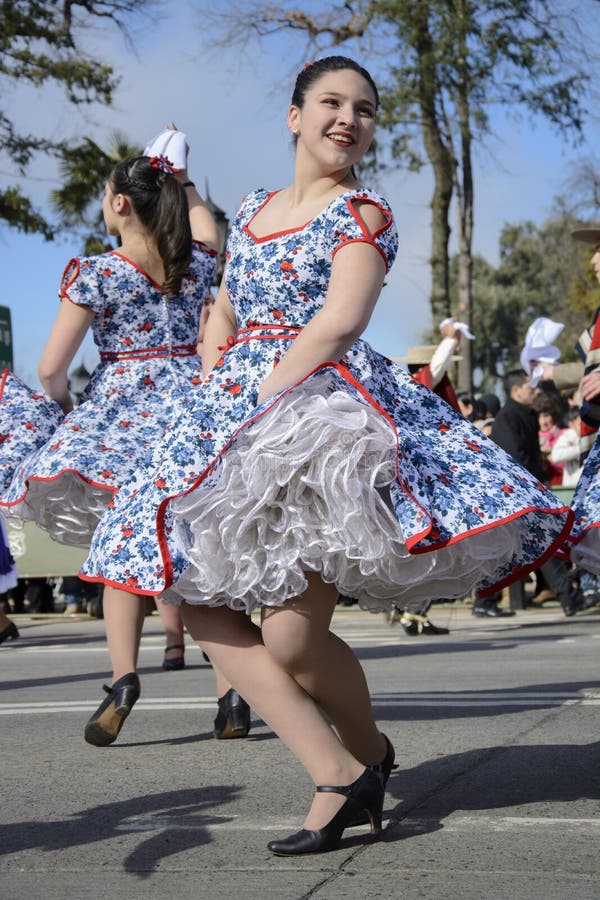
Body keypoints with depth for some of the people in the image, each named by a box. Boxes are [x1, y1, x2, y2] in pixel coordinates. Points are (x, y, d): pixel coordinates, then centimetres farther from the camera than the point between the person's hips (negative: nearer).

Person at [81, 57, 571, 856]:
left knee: (290, 634, -16)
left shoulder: (364, 213, 0)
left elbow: (339, 321, -14)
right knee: (202, 605, -5)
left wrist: (263, 400, -18)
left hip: (320, 404, -7)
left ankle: (369, 752, 15)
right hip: (230, 413, 7)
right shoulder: (253, 209, 20)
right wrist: (217, 397, 7)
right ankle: (338, 777, -2)